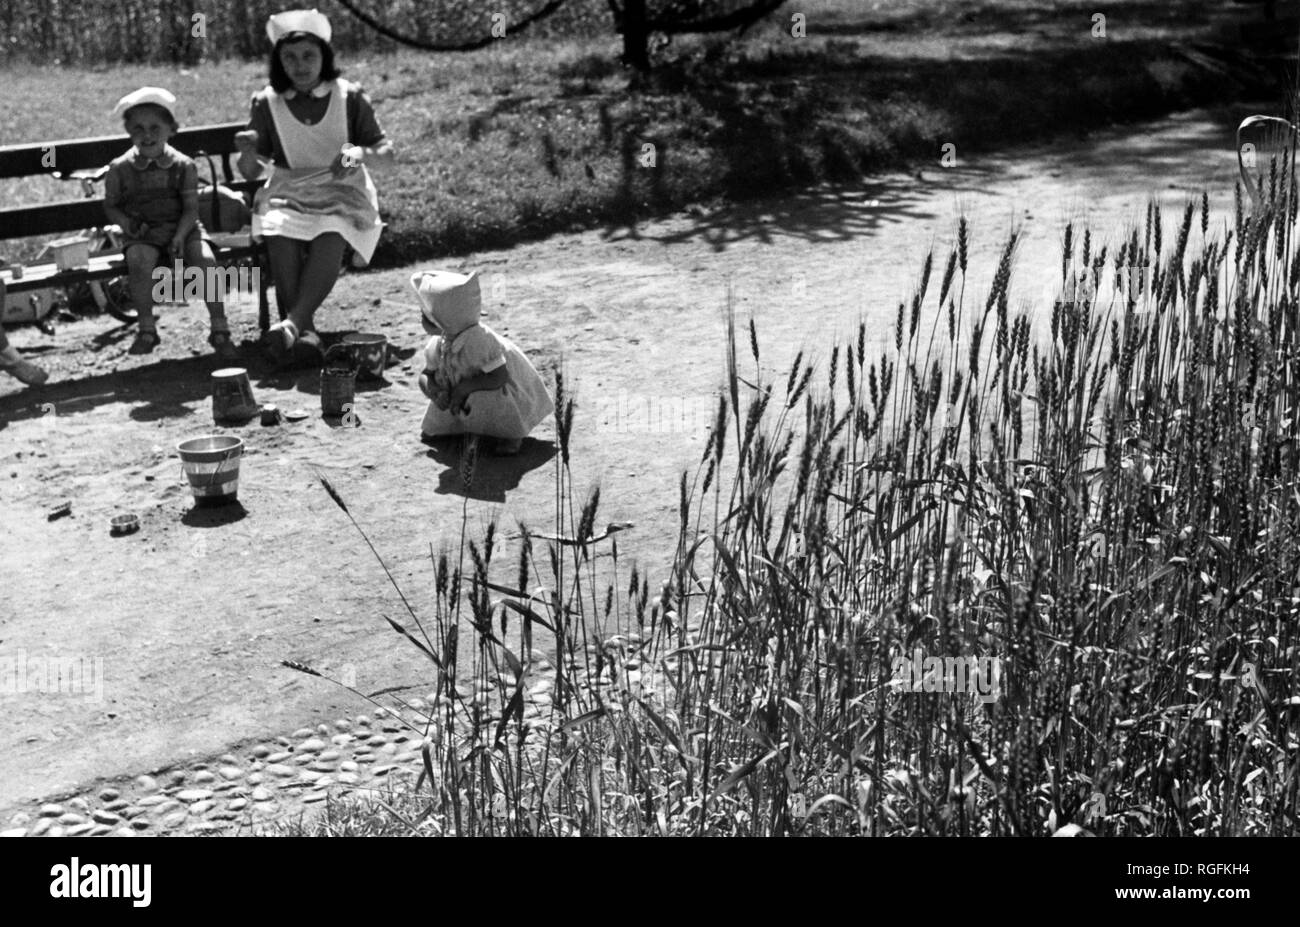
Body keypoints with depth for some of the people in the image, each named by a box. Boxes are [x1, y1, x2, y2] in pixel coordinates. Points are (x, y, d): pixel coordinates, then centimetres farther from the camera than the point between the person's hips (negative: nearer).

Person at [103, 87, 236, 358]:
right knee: (139, 261, -33)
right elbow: (110, 205, 11)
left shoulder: (183, 166, -1)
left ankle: (219, 328, -14)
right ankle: (147, 328, -16)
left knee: (206, 260, -27)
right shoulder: (120, 168, 1)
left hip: (181, 228, 0)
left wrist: (180, 237, -19)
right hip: (142, 235, 0)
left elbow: (191, 208, -3)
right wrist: (125, 222, -10)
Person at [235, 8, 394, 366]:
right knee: (279, 234, -34)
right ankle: (305, 330, -35)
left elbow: (386, 150, 5)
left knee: (333, 235, -37)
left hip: (341, 193, -1)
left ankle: (291, 322, -41)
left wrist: (361, 153, -17)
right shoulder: (266, 103, 4)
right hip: (287, 194, 1)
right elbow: (250, 174, 8)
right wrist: (248, 154, -16)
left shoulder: (349, 97, 2)